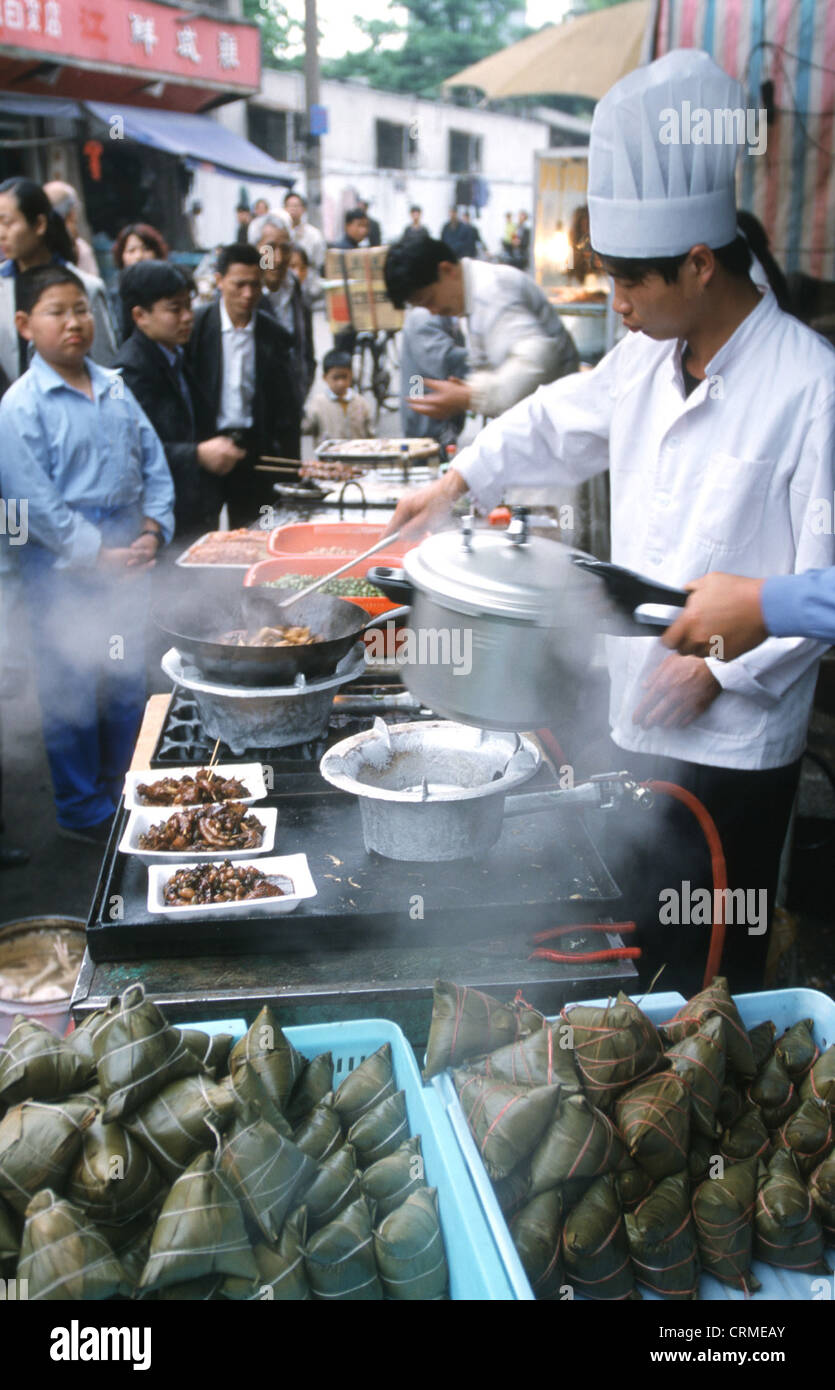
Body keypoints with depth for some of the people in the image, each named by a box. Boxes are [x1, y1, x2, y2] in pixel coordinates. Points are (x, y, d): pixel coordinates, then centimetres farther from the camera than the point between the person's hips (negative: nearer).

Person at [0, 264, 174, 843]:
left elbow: (154, 465, 9)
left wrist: (152, 531, -5)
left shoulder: (115, 389, 8)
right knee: (72, 691, 5)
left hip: (127, 561, 6)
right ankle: (84, 811, 20)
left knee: (128, 682, 15)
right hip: (62, 571, -6)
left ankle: (123, 791, 32)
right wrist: (97, 555, -16)